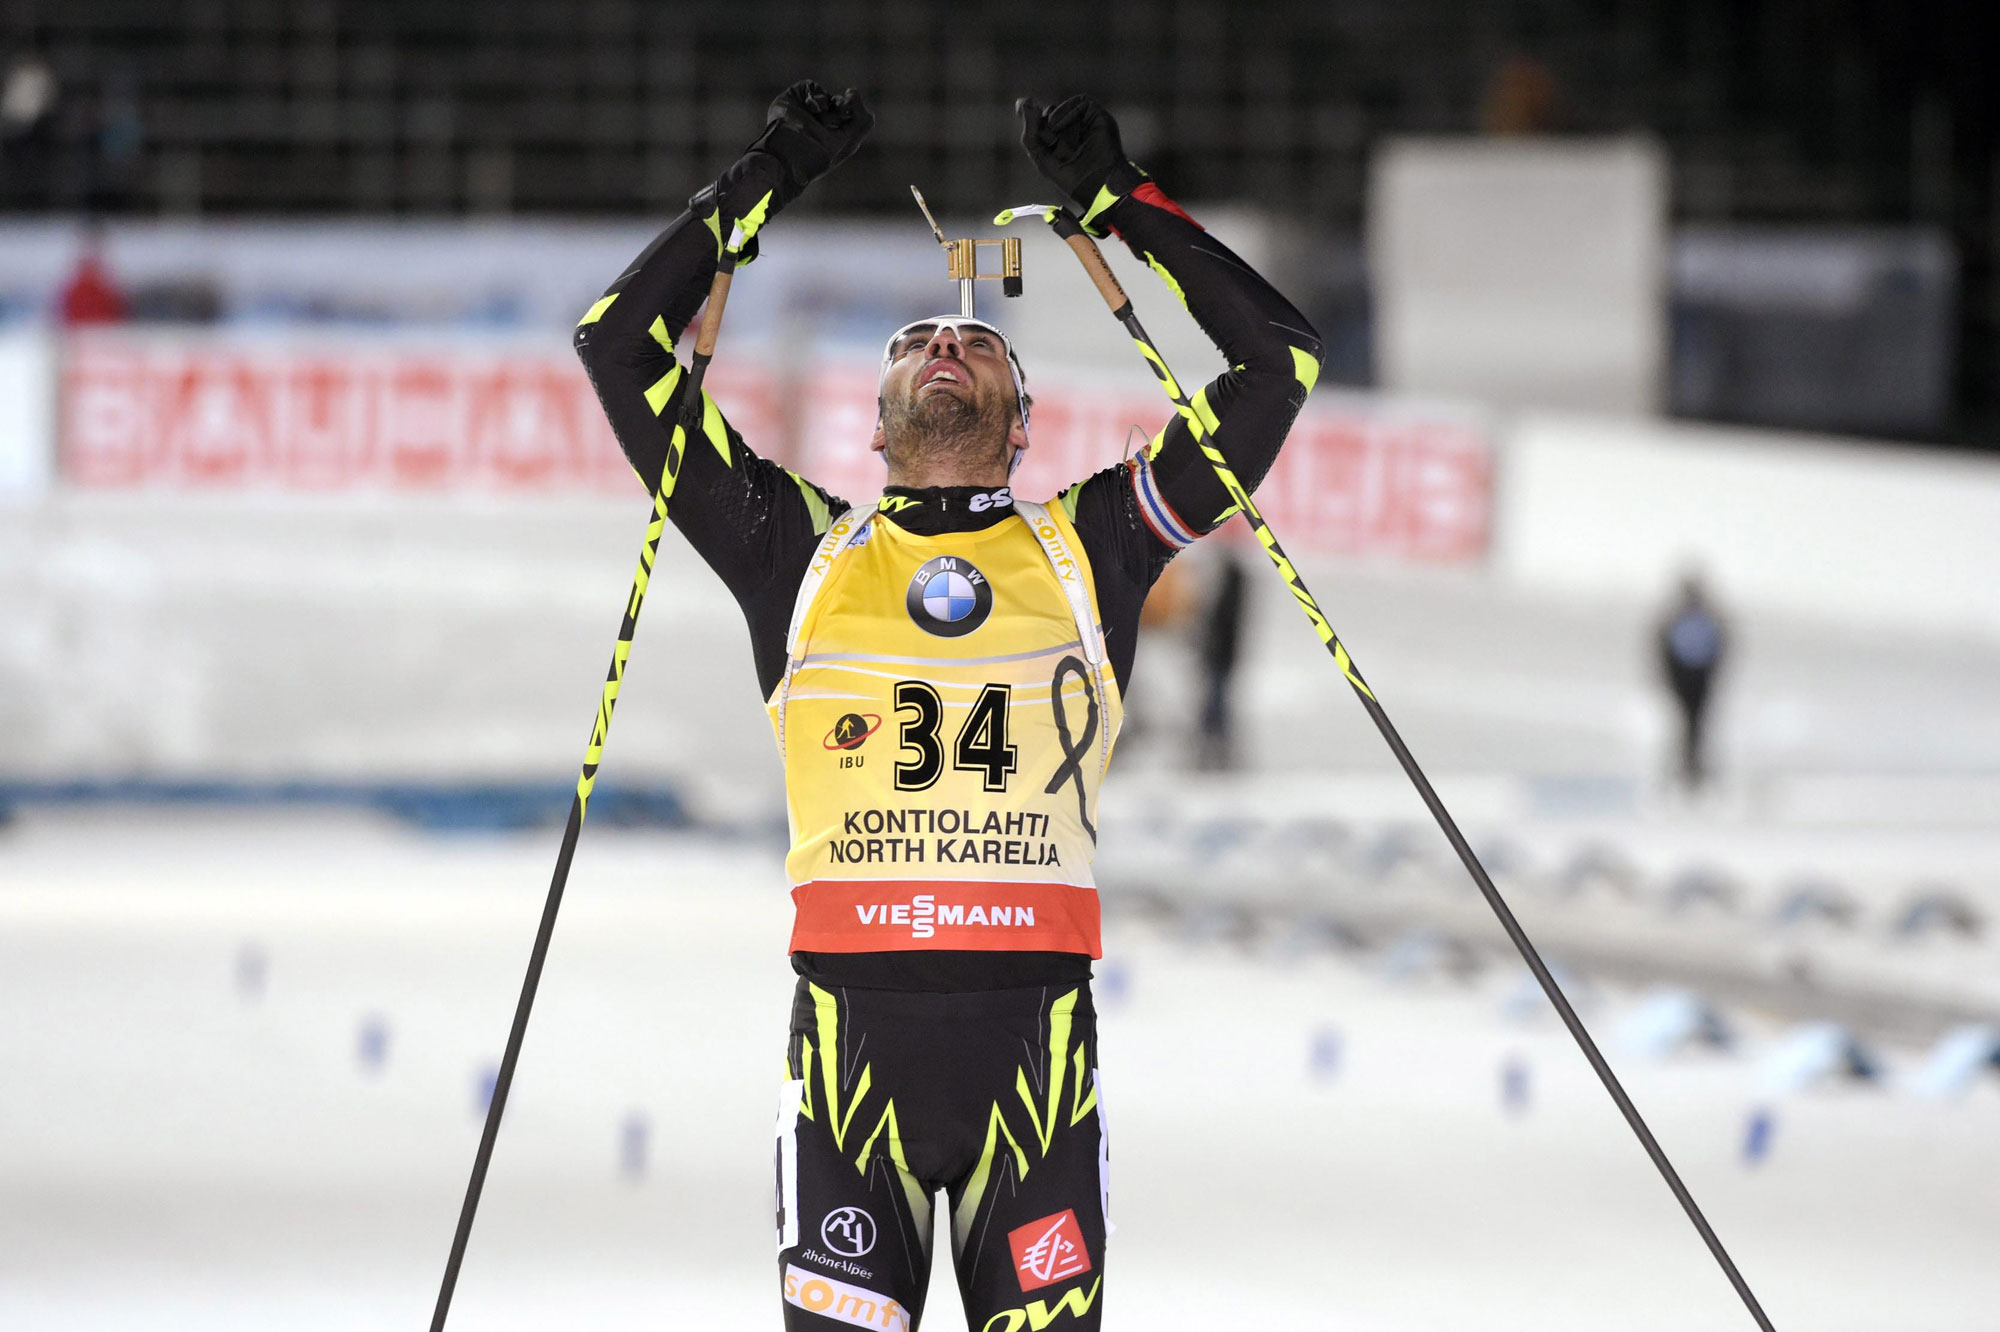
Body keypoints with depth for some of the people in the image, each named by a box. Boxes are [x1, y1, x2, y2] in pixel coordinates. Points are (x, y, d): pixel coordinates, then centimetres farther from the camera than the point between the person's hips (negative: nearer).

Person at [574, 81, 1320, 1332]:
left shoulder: (1090, 548, 14)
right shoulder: (804, 552, 15)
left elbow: (1278, 358, 15)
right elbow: (623, 346, 16)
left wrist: (1119, 197, 18)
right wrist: (763, 183, 19)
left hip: (1036, 1030, 0)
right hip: (851, 1027, 0)